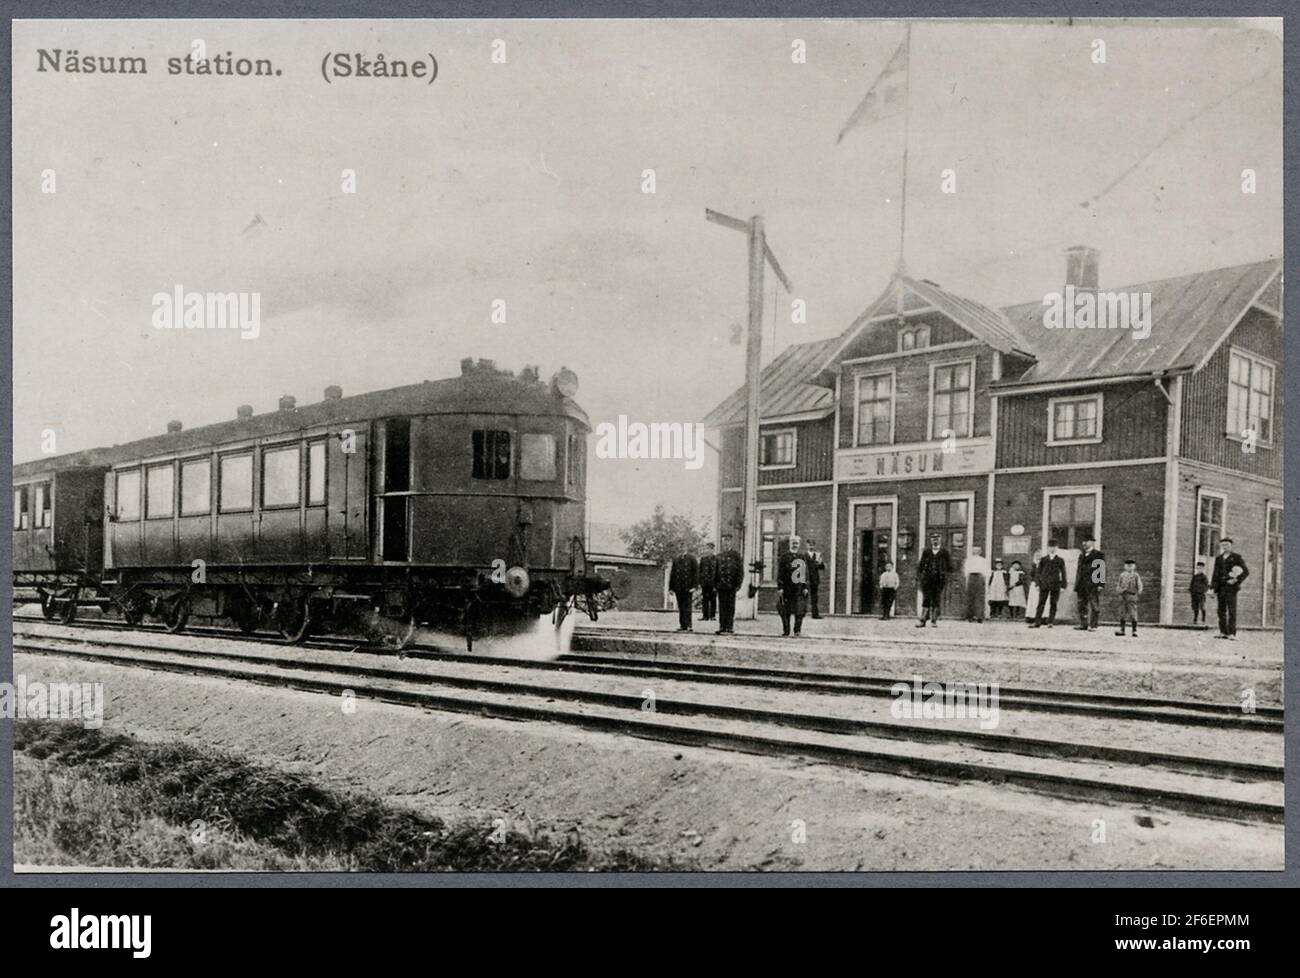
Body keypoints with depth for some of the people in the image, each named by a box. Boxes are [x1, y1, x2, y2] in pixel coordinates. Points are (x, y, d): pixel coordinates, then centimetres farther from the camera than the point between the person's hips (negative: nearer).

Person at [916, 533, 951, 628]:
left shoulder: (944, 552, 7)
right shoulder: (926, 551, 10)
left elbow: (949, 566, 8)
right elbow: (920, 566, 10)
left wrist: (946, 577, -2)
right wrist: (918, 578, 3)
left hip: (939, 580, -1)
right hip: (927, 579, 1)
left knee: (936, 601, 0)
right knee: (926, 600, -3)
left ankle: (935, 621, 6)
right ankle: (922, 621, -4)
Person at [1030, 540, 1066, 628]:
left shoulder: (1060, 559, 6)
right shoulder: (1043, 559, 9)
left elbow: (1063, 573, 7)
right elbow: (1039, 572, 11)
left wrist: (1063, 586, 3)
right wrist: (1038, 584, 5)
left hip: (1055, 585, -1)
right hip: (1044, 584, 1)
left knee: (1053, 604, 2)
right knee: (1041, 603, -2)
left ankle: (1050, 622, 9)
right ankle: (1037, 622, -3)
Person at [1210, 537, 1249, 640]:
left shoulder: (1236, 557, 3)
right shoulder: (1218, 559, 16)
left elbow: (1246, 571, -1)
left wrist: (1237, 580, -11)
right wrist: (1215, 591, 11)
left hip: (1231, 587, -5)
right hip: (1221, 588, 5)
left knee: (1231, 611, -8)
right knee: (1221, 611, 4)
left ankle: (1232, 634, -11)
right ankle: (1223, 632, 8)